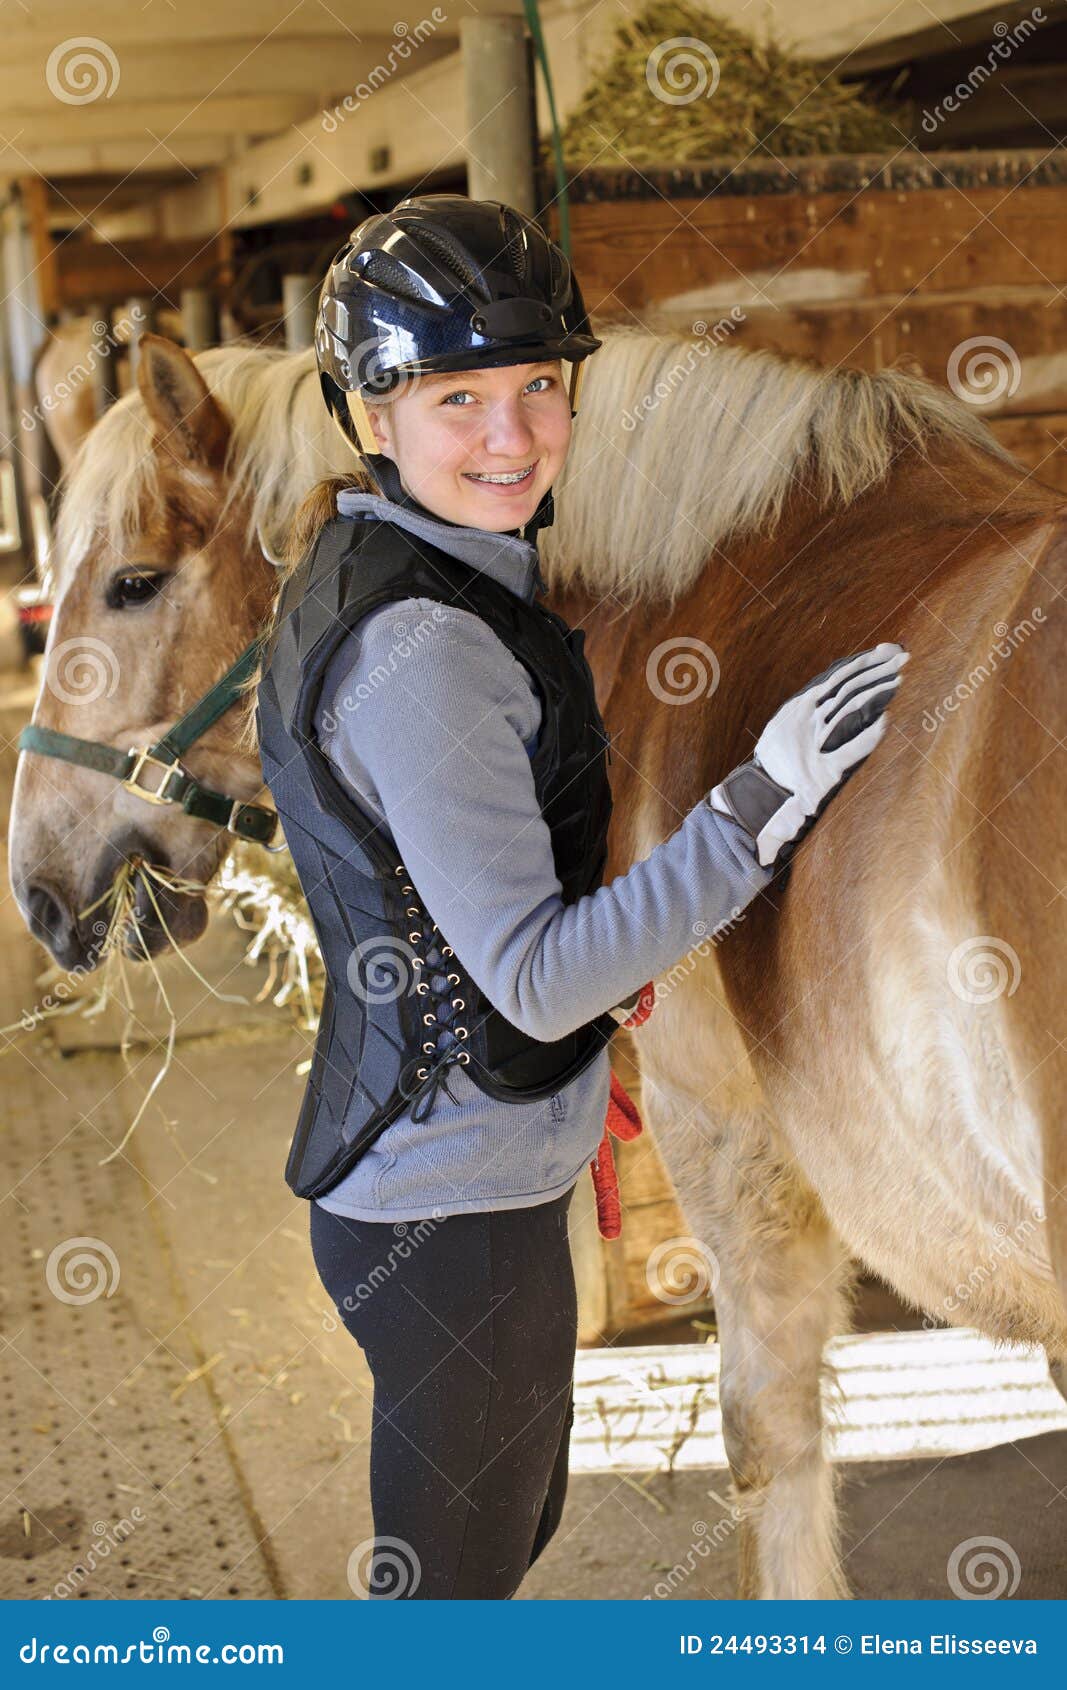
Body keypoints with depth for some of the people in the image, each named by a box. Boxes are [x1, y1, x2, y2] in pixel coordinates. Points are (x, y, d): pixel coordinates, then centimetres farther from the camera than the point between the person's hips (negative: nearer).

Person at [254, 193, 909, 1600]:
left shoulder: (372, 565, 6)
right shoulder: (422, 648, -27)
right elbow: (538, 979, -26)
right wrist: (764, 805, -25)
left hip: (418, 1171, 10)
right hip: (458, 1214, -10)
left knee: (507, 1531, 28)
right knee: (461, 1574, 11)